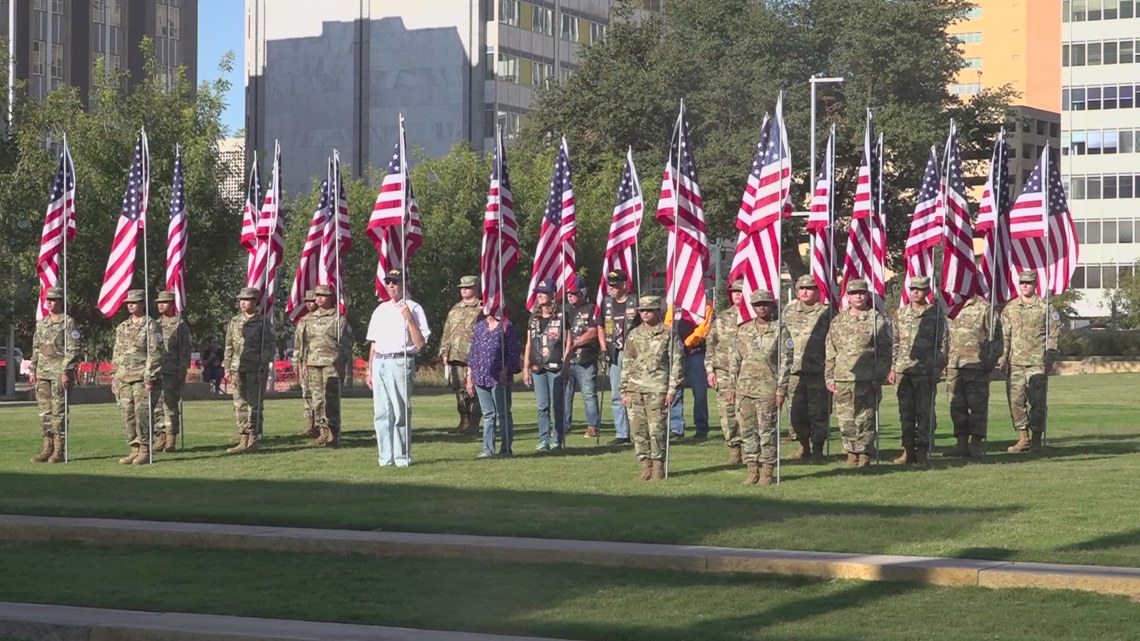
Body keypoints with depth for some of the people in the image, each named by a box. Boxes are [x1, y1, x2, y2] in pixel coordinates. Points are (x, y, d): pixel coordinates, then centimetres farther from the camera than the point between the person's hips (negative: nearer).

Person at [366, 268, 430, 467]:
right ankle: (386, 457, 9)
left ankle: (402, 457, -3)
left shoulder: (412, 308, 1)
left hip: (400, 362, -6)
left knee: (401, 413, -7)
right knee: (381, 413, 4)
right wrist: (369, 371, 16)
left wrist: (409, 319, -16)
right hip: (379, 363, 6)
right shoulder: (380, 310, 20)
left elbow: (420, 343, -7)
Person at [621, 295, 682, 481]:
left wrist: (672, 389, -5)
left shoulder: (668, 334, 3)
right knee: (638, 429, 1)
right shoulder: (633, 335, 15)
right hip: (635, 388, 4)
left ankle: (658, 466, 1)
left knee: (656, 429, -8)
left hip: (657, 389, -4)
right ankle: (645, 465, 9)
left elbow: (676, 362, 1)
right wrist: (625, 391, 12)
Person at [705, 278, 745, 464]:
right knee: (727, 411, 1)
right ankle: (734, 451, 7)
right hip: (724, 372, 3)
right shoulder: (721, 318, 13)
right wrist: (709, 369, 5)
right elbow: (710, 343, 13)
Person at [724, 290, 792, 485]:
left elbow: (786, 361, -3)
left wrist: (781, 390, -9)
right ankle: (752, 470, 11)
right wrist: (731, 386, 9)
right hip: (744, 388, 4)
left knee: (767, 431, -3)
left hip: (768, 389, -4)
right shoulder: (743, 331, 11)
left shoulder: (780, 331, 0)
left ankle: (768, 471, 4)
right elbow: (734, 360, 15)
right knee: (747, 430, 5)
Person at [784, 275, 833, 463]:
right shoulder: (788, 312, 13)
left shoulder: (825, 312, 0)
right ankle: (804, 447, 20)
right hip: (794, 370, 4)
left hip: (817, 370, -4)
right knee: (797, 412, 7)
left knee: (818, 412, -2)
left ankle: (818, 450, 6)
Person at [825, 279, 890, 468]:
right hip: (842, 380, 3)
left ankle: (864, 454, 6)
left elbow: (884, 352, 0)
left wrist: (879, 377, -7)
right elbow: (830, 353, 16)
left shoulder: (876, 320, 3)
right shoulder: (837, 321, 14)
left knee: (865, 419, -2)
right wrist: (829, 378, 9)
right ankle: (851, 453, 13)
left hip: (867, 380, -3)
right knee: (845, 420, 3)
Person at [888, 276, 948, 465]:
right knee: (906, 412, 5)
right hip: (903, 370, 3)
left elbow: (943, 344, 1)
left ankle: (922, 453, 2)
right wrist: (892, 368, 8)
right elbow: (894, 342, 14)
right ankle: (908, 450, 10)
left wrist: (937, 369, -6)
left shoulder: (936, 315, 2)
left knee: (924, 412, -2)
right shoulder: (900, 314, 12)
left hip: (925, 371, -3)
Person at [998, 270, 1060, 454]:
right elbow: (1004, 335, 12)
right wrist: (1003, 359, 3)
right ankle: (1023, 438, 5)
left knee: (1037, 401, -4)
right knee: (1015, 400, -1)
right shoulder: (1009, 308, 12)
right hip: (1015, 363, 3)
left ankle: (1037, 439, 4)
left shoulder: (1046, 307, 5)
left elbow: (1054, 335, 4)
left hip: (1037, 363, -3)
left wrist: (1050, 359, -4)